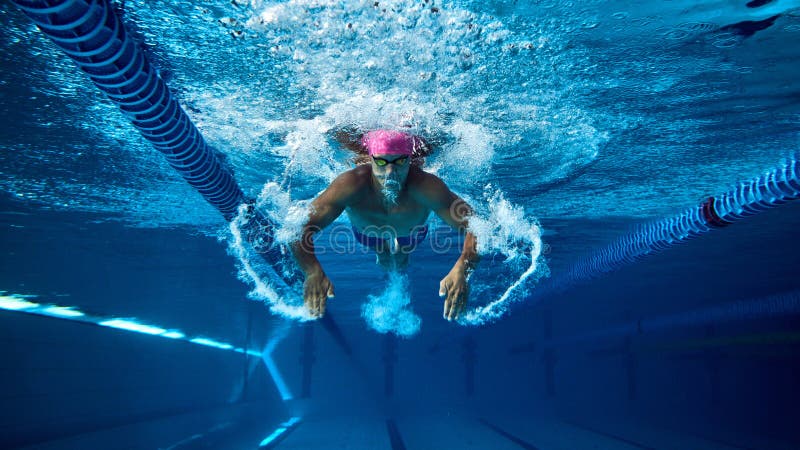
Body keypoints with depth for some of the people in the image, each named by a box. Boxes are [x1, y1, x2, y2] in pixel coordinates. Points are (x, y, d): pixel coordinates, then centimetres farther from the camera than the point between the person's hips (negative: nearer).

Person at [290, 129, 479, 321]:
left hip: (412, 233, 1)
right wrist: (313, 271, -66)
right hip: (366, 232, 0)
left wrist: (461, 270, -68)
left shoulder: (426, 187, -48)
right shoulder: (352, 185, -47)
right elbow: (299, 228, -48)